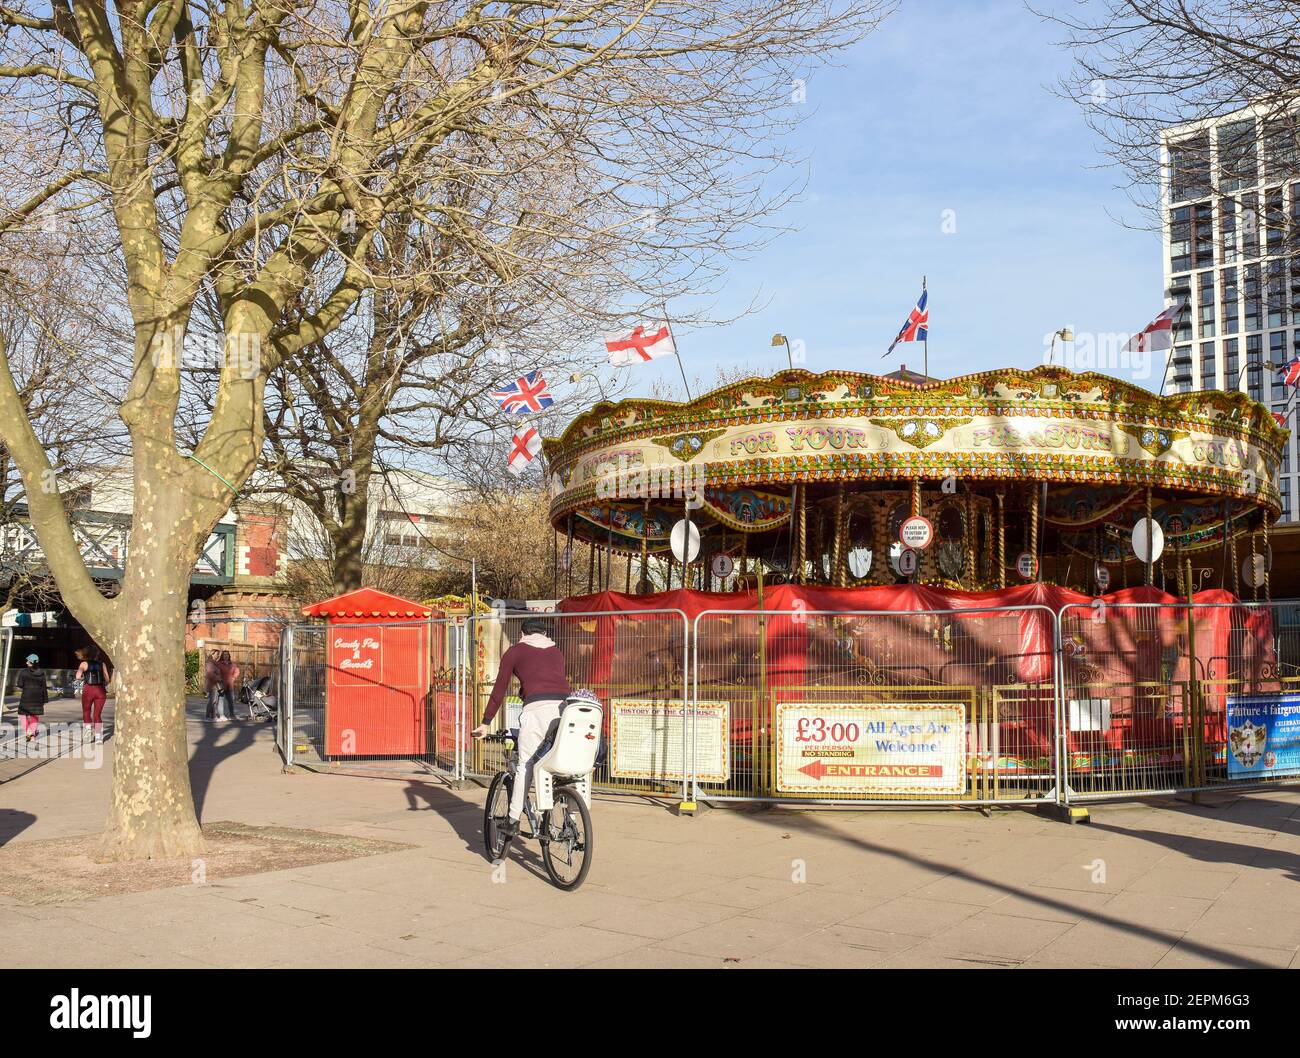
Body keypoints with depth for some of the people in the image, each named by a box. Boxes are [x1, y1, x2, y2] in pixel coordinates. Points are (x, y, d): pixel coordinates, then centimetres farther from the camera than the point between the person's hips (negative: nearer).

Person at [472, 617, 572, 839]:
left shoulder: (515, 651, 19)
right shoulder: (556, 652, 30)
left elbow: (499, 690, 19)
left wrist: (485, 723, 24)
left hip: (537, 707, -3)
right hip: (565, 706, 3)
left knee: (526, 766, 1)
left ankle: (513, 821, -1)